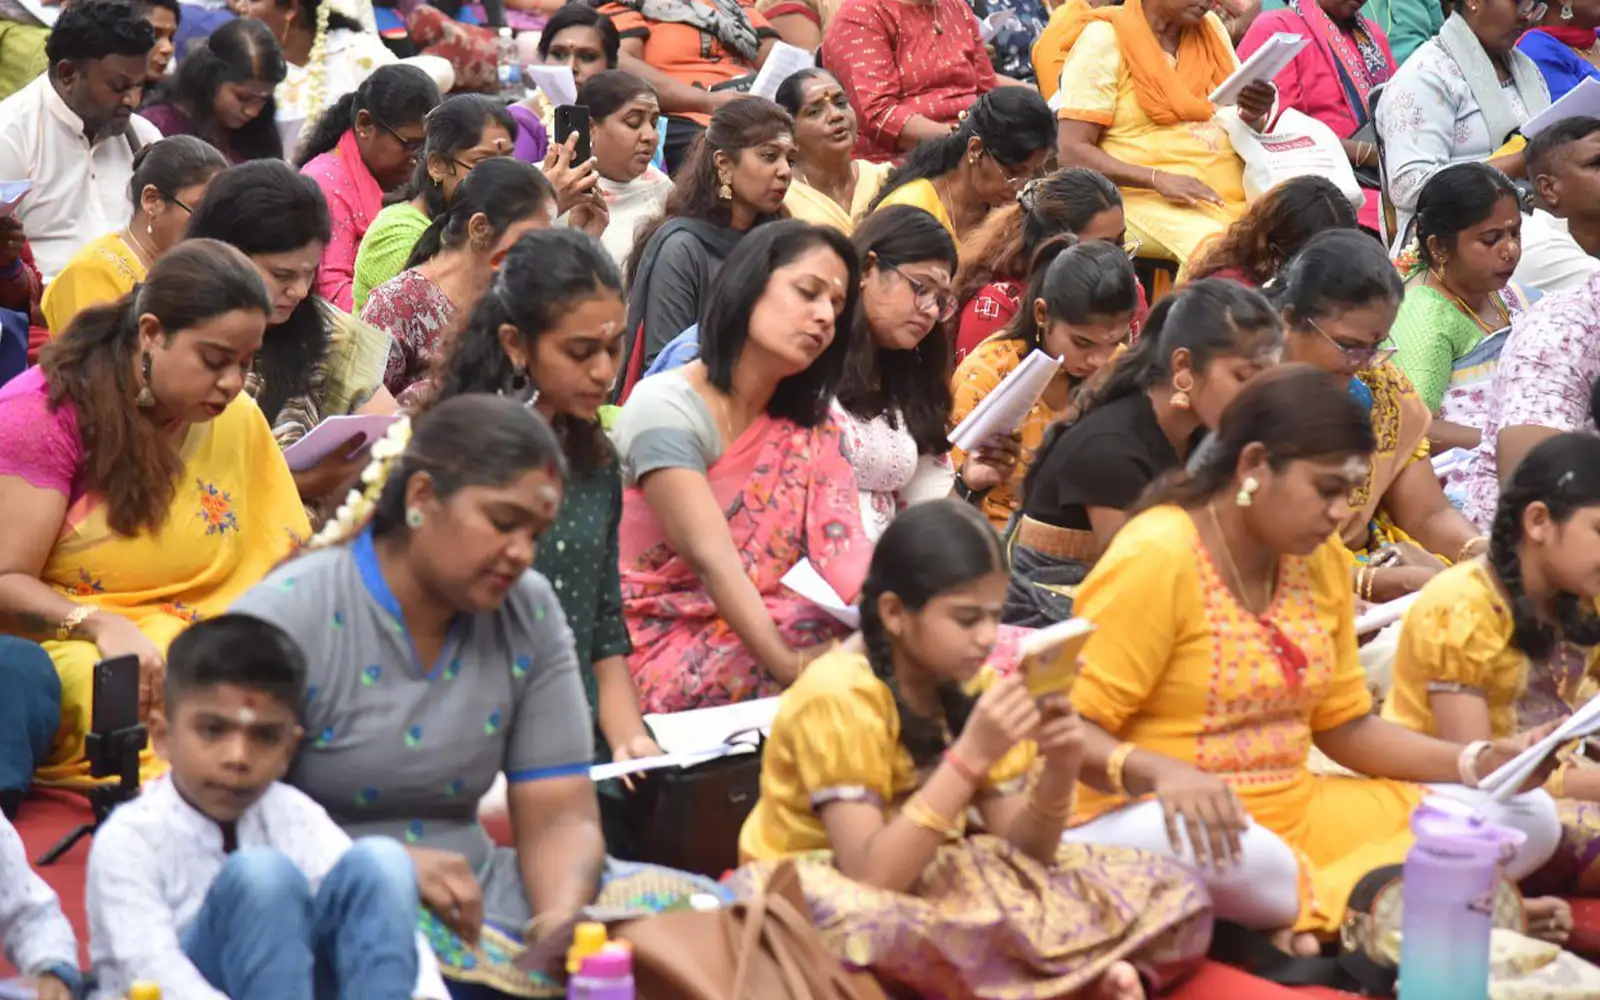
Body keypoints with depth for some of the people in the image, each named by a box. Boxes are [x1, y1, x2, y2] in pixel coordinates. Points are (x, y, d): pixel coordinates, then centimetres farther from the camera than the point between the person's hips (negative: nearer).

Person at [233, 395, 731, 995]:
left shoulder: (529, 612, 7)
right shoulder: (288, 615, -8)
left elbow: (559, 817, 4)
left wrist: (560, 920, -19)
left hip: (472, 894, 5)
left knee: (688, 910, -18)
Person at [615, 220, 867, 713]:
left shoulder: (810, 428, 9)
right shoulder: (666, 408, -12)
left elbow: (842, 548, -9)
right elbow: (712, 560, -25)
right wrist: (787, 665, -39)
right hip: (657, 649, -6)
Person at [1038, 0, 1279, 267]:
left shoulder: (1210, 27, 13)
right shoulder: (1105, 39, -4)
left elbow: (1246, 131, 18)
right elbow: (1071, 152, -10)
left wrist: (1254, 115, -7)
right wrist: (1158, 179, -23)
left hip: (1234, 190, 6)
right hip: (1149, 198, -6)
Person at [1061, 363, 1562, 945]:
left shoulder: (1321, 561, 9)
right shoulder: (1155, 559, -14)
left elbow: (1346, 725, 16)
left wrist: (1478, 763, 1)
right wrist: (1161, 775, -37)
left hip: (1293, 813, 8)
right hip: (1170, 819, -8)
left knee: (1528, 818, -4)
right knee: (1223, 851, -44)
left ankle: (1303, 914, -21)